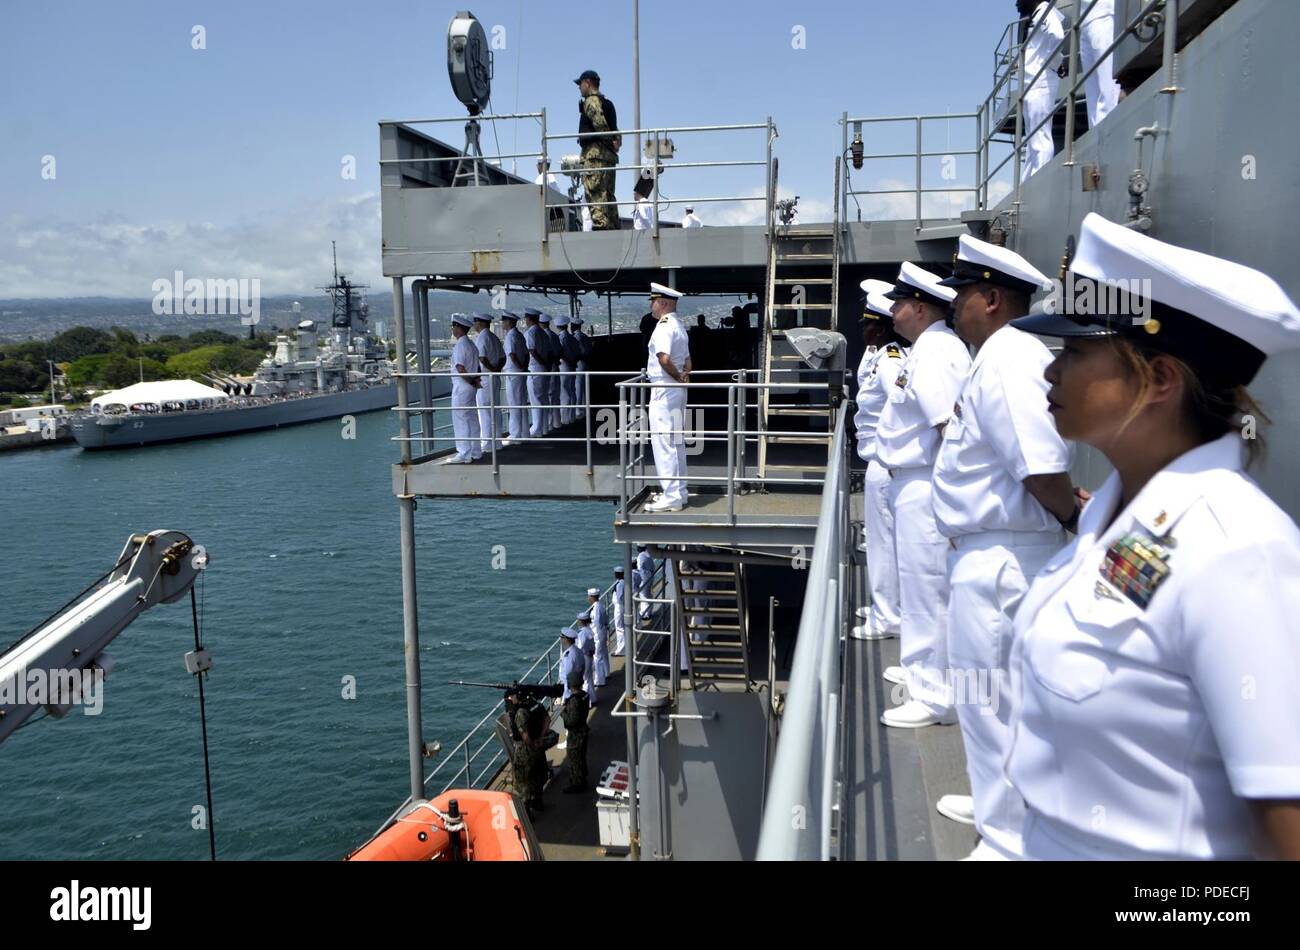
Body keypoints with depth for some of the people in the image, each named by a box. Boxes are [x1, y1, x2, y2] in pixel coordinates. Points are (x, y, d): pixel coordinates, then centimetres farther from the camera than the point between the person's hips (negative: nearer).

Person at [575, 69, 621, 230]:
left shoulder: (591, 101, -4)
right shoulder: (607, 103, 25)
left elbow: (599, 121, -21)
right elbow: (615, 130, 21)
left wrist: (610, 140, -15)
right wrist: (616, 141, 5)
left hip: (595, 152, -9)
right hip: (610, 154, 9)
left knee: (595, 193, -15)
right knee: (608, 194, 10)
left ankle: (600, 225, -24)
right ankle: (613, 228, 8)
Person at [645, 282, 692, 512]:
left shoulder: (664, 327, -16)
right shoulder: (679, 327, 17)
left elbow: (664, 358, -31)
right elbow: (687, 361, 21)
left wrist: (677, 377, -16)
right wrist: (684, 376, 5)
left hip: (663, 391, -10)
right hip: (676, 390, 10)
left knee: (663, 443, -6)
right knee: (676, 443, 15)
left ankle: (672, 498, -5)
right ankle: (678, 492, 23)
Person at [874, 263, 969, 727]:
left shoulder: (936, 353, -18)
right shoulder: (926, 348, 15)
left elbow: (951, 428, -25)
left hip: (925, 489, -11)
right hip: (912, 484, 11)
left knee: (927, 587, -4)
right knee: (916, 582, 21)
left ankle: (935, 695, 5)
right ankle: (920, 668, 37)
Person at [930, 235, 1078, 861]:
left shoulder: (1007, 360, -20)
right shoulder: (1000, 356, 12)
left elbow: (1044, 468, -27)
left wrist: (1074, 521, -11)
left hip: (998, 560, -10)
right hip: (988, 551, 10)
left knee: (993, 700, 1)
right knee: (993, 695, 23)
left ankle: (1007, 840, 16)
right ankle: (999, 803, 41)